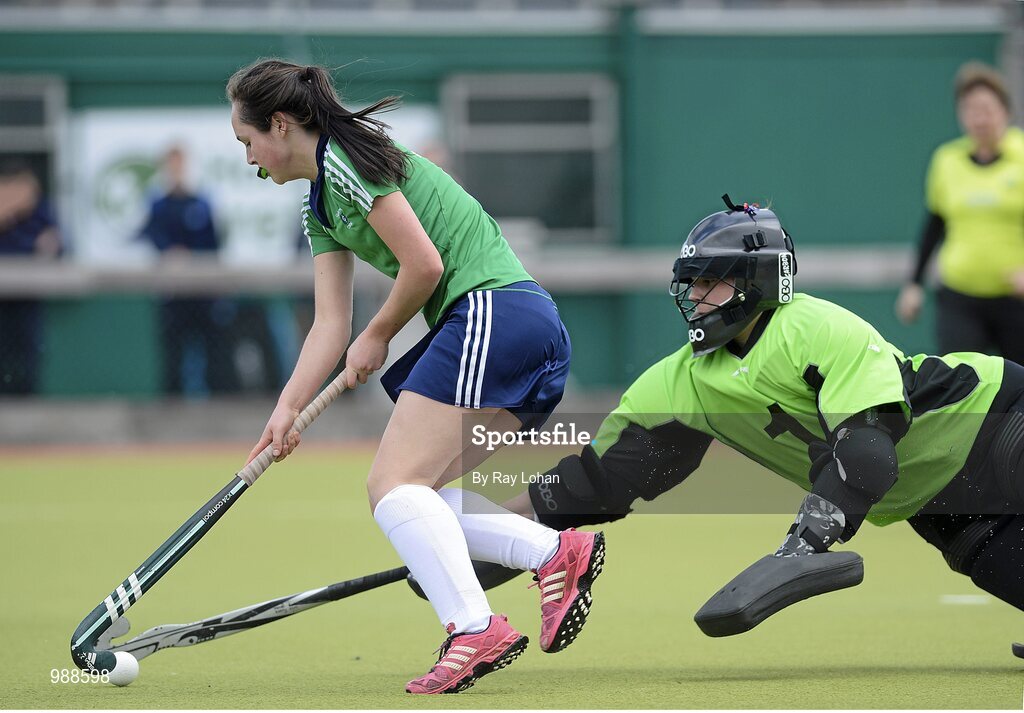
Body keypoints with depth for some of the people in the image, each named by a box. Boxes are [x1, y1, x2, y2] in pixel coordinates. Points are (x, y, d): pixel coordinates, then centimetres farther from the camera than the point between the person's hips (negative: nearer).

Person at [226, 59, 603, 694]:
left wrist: (378, 339, 2)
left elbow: (424, 264, -13)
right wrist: (287, 410, 10)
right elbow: (332, 324, 19)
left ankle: (476, 630, -24)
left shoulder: (346, 162, -7)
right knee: (404, 492, 8)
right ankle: (560, 552, -2)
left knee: (395, 486, -14)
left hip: (491, 316, -10)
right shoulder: (321, 207, 23)